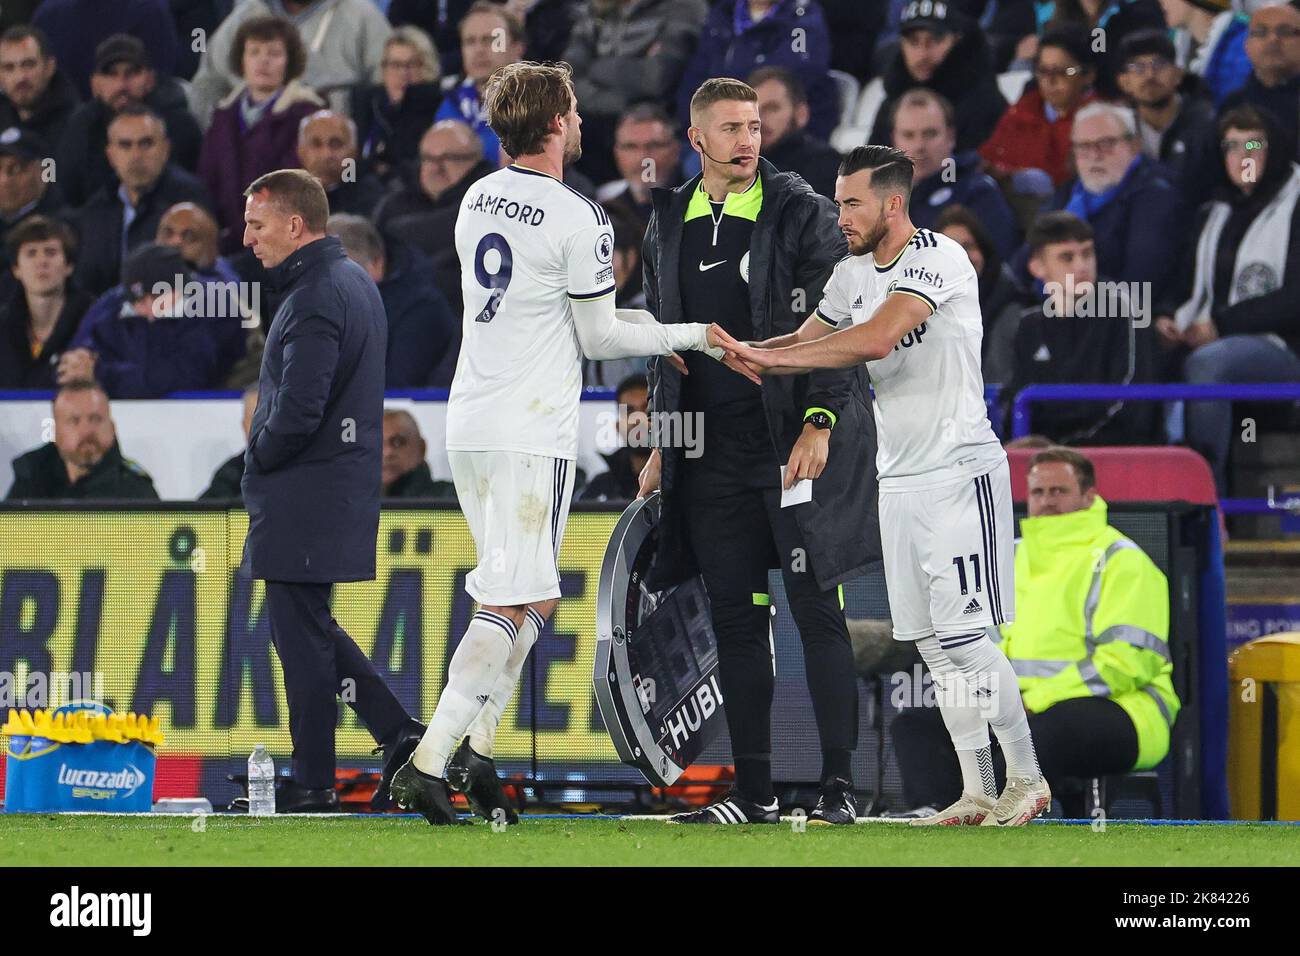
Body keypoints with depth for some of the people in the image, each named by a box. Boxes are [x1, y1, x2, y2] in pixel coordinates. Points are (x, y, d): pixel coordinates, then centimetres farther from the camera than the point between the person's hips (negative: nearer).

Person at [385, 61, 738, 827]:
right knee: (509, 603, -7)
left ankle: (477, 749, 9)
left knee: (535, 596, 17)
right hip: (532, 433, -8)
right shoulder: (577, 219, -13)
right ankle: (429, 765, -15)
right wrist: (689, 335, 8)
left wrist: (647, 327, 25)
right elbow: (598, 338, -6)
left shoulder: (478, 199, 10)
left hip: (471, 424, 8)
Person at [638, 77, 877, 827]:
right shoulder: (670, 224, 13)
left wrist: (818, 425, -15)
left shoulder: (803, 214, -3)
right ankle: (753, 792, 9)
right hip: (712, 450, 5)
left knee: (816, 611, -5)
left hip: (795, 443, -5)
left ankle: (840, 785, -2)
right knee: (737, 622, 5)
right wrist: (662, 445, 16)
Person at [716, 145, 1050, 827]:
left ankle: (1027, 779, 1)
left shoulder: (938, 258, -15)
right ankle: (977, 793, 11)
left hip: (959, 473, -8)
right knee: (931, 643, 6)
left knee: (962, 636, -11)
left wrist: (773, 355, -24)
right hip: (899, 482, 8)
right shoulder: (854, 274, 11)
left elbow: (876, 339, -27)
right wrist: (739, 354, -2)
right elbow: (811, 343, 17)